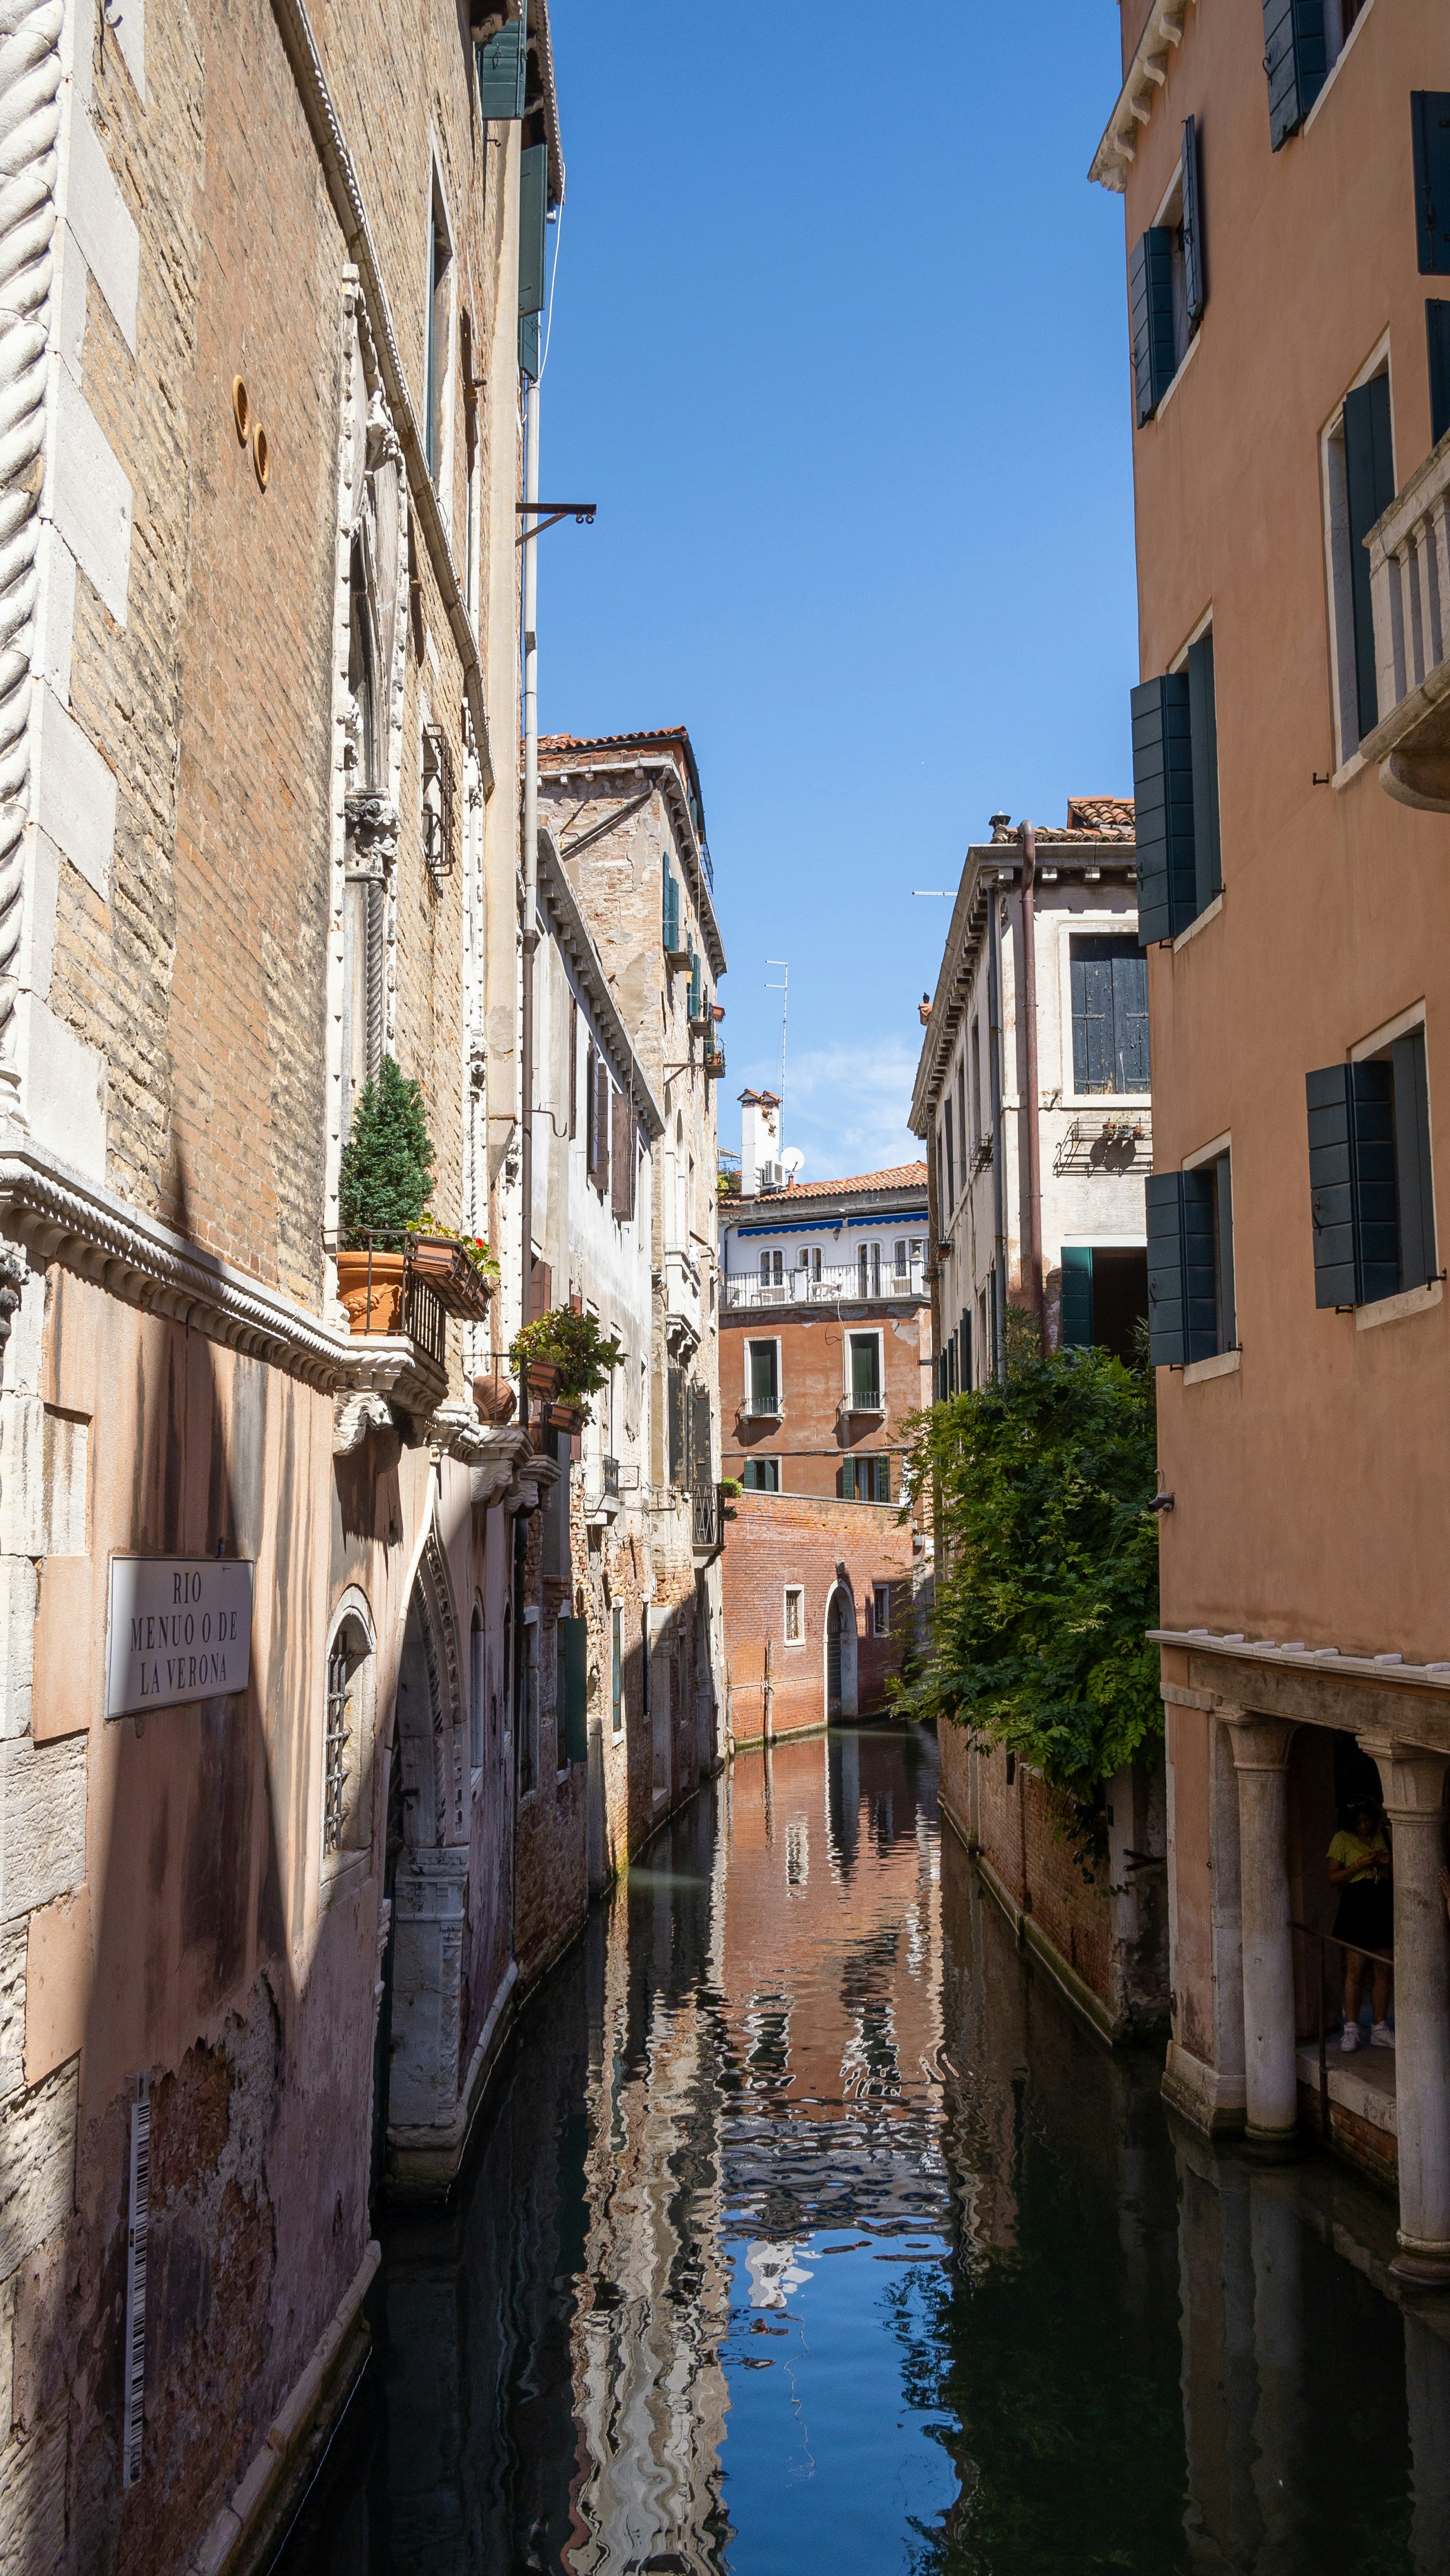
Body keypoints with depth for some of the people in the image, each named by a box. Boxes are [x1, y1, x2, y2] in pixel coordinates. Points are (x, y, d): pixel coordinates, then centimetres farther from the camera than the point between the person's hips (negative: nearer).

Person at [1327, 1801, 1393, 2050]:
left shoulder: (1383, 1834, 10)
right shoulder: (1342, 1839, -2)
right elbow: (1333, 1878, -4)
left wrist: (1389, 1862, -1)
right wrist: (1359, 1865, -15)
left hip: (1383, 1902, 4)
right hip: (1355, 1902, -4)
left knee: (1383, 1969, 5)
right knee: (1355, 1969, -6)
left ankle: (1380, 2029, 13)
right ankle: (1351, 2030, 1)